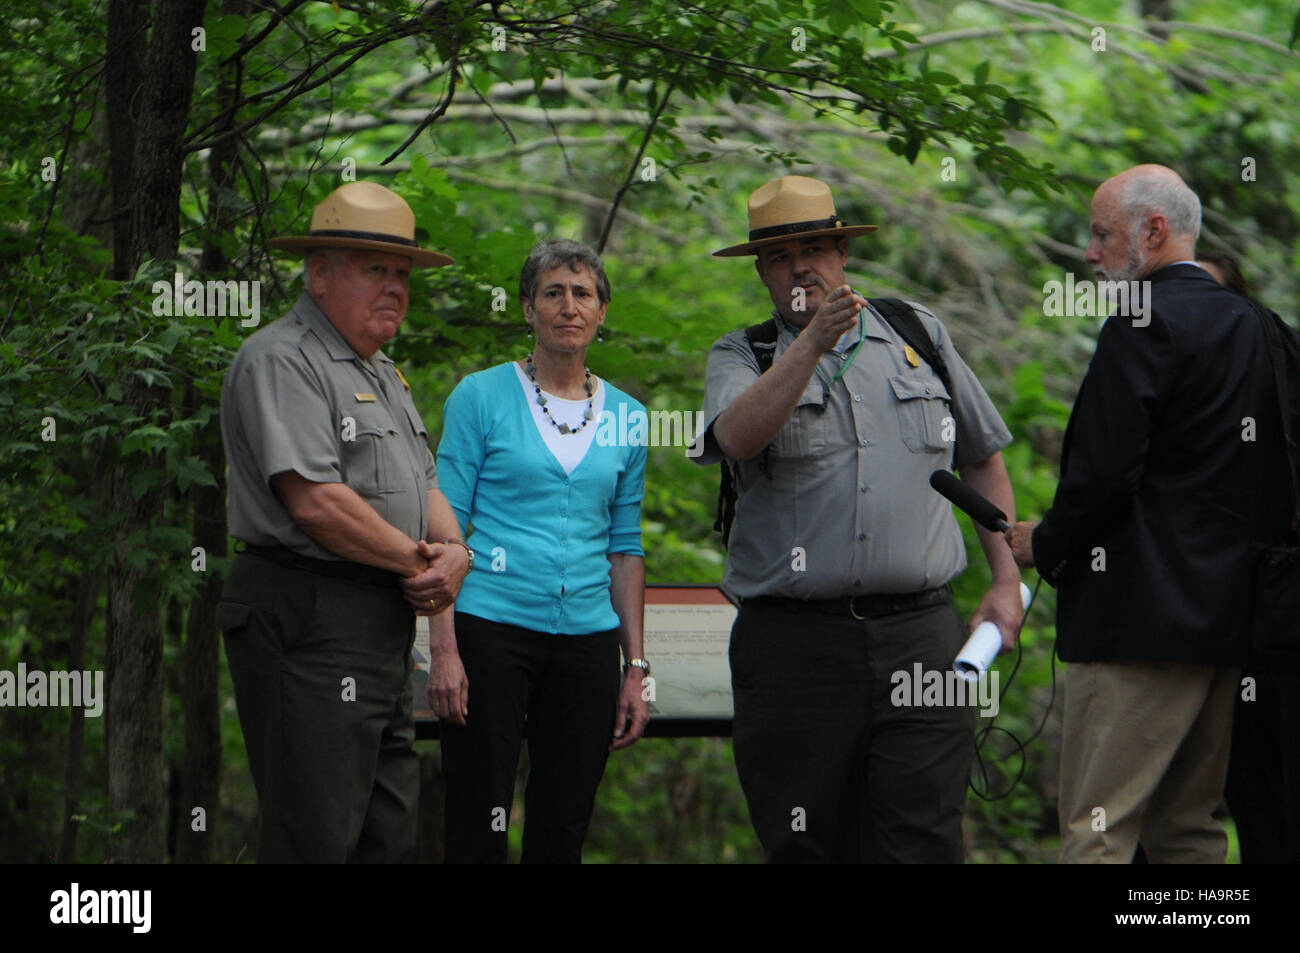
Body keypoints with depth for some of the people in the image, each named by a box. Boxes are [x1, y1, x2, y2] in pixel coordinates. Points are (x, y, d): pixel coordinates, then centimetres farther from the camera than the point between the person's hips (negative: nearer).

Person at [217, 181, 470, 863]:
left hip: (383, 626, 10)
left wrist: (454, 553, -1)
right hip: (308, 627, -10)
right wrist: (420, 562, -10)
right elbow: (316, 501, -20)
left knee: (388, 835, 11)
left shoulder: (380, 372, 21)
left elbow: (425, 485, 22)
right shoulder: (282, 360, -11)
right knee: (316, 839, -9)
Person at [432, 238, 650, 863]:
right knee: (478, 834, -4)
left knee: (563, 835, 6)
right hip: (491, 629, -4)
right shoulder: (481, 397, 0)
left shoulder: (625, 417, 11)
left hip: (587, 638, 4)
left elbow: (625, 548, 15)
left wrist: (636, 668, 9)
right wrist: (444, 648, -11)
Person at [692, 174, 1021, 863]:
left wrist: (1006, 581, 16)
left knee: (922, 844, -8)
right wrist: (812, 343, -24)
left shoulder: (919, 335, 16)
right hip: (794, 644, -1)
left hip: (921, 633, 1)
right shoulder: (742, 358, 9)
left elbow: (982, 459, 24)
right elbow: (738, 437, -15)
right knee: (805, 845, 1)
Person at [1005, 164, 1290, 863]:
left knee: (1097, 831, -9)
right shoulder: (1249, 326, 14)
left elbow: (1105, 473, -19)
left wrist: (1045, 544, 0)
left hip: (1143, 619, -9)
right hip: (1231, 618, 9)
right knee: (1188, 829, 12)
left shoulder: (1141, 327, -12)